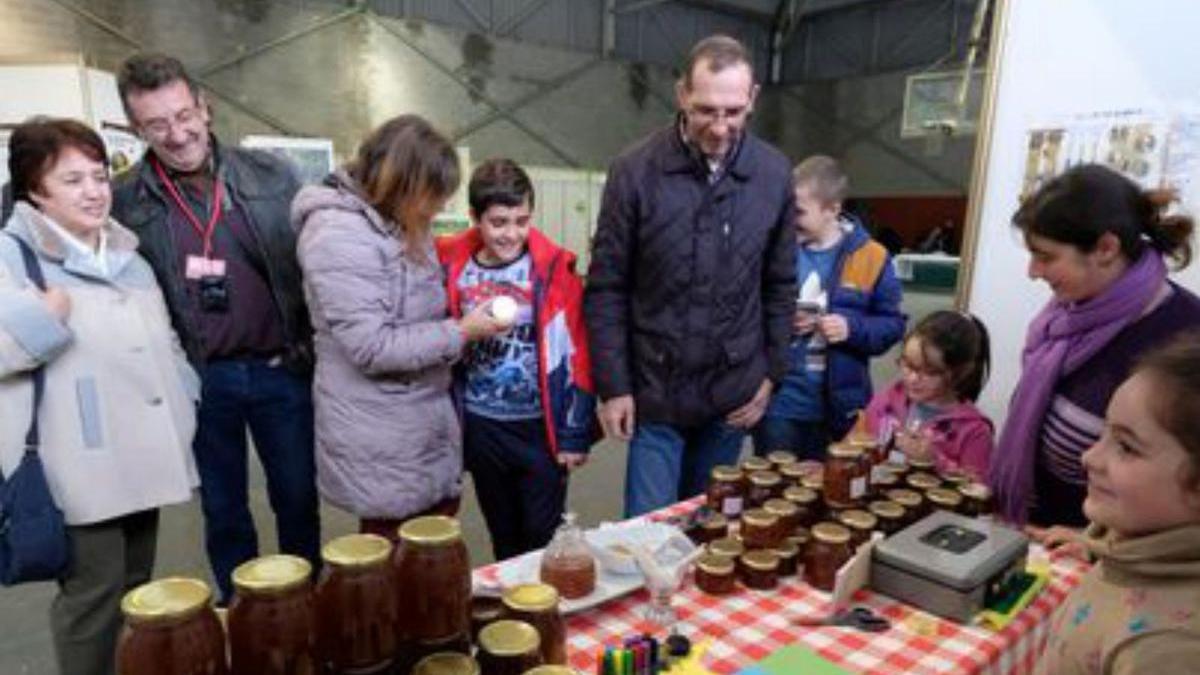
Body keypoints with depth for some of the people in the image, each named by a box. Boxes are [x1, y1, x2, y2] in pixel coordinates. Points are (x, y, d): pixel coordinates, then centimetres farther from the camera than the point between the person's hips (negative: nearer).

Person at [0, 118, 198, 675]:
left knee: (136, 590, 20)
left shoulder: (126, 254, 14)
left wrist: (190, 405, 11)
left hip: (142, 456, 7)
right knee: (93, 596, 5)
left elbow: (163, 341, 20)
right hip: (80, 469, -6)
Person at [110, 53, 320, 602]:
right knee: (223, 510, 16)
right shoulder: (125, 201, -4)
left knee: (297, 498, 13)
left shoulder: (271, 175, -2)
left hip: (281, 369, 0)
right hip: (201, 379, 0)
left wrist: (310, 346, 0)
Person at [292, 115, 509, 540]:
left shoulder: (399, 223, 8)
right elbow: (372, 348, -23)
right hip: (380, 441, -8)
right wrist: (461, 333, -17)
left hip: (426, 420, 8)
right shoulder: (339, 236, -21)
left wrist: (465, 317, 6)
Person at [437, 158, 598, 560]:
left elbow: (574, 354, -8)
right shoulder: (452, 266, -4)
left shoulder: (554, 268, -11)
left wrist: (574, 434, -7)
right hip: (481, 427, 3)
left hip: (540, 426, -3)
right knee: (503, 537, 19)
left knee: (543, 538, 7)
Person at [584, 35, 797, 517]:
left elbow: (781, 285, 7)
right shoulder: (634, 171, -11)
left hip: (732, 393, 3)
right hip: (653, 391, -2)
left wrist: (772, 371, 3)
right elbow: (606, 288, -7)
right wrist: (613, 385, -8)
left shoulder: (774, 174, -2)